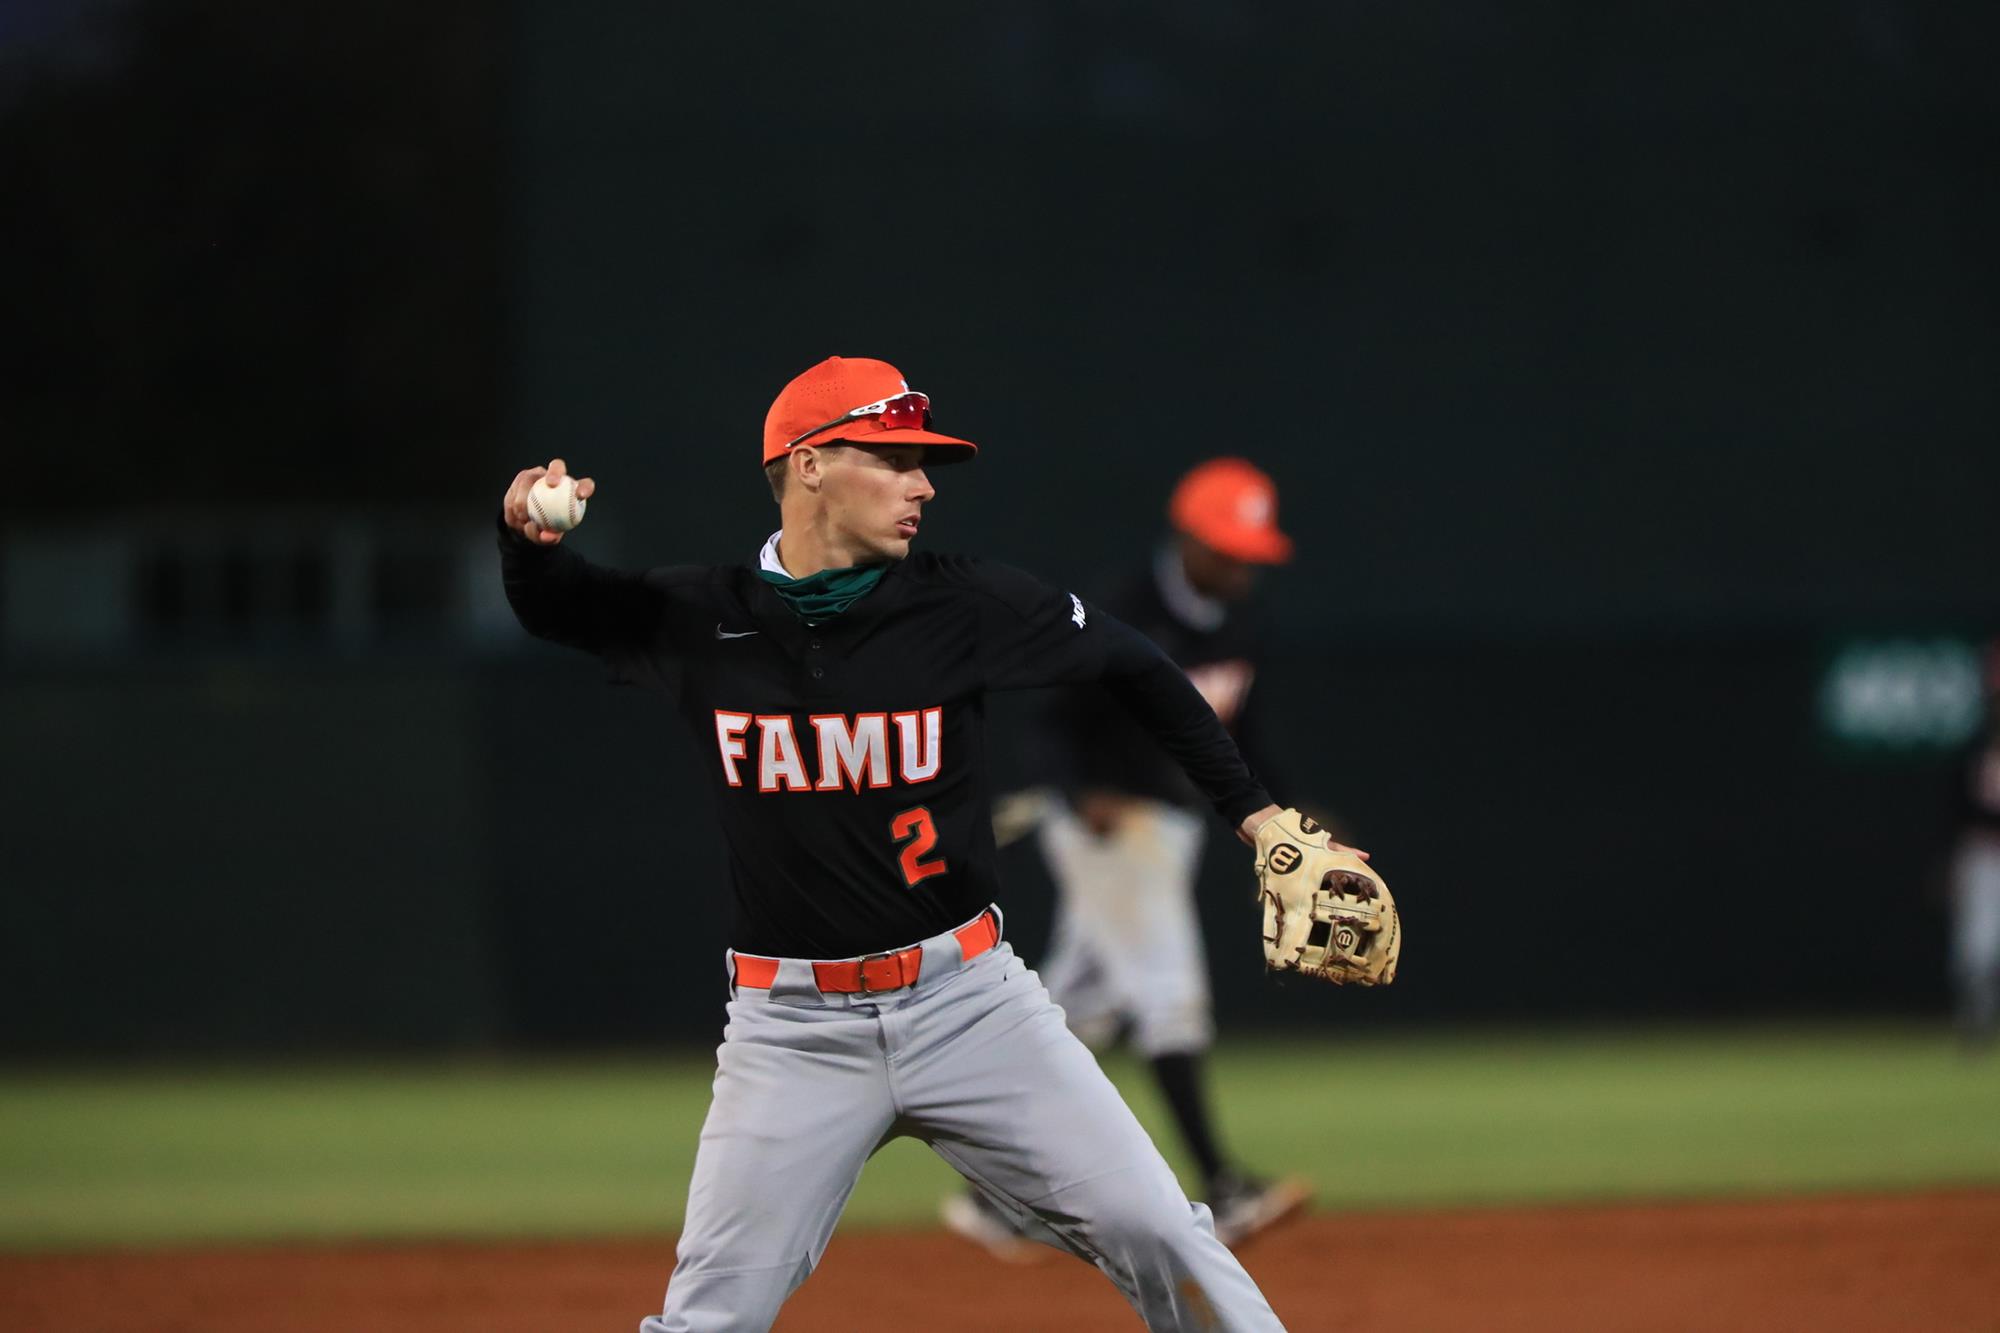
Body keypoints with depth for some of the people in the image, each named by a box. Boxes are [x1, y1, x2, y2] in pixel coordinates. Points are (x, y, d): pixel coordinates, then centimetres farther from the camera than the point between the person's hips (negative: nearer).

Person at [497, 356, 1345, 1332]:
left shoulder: (966, 607, -5)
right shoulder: (698, 621, -2)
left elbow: (1132, 667, 9)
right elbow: (552, 609, 15)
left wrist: (1254, 815, 7)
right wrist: (528, 537, -8)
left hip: (965, 997, 0)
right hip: (792, 1029, 0)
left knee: (1156, 1236, -6)